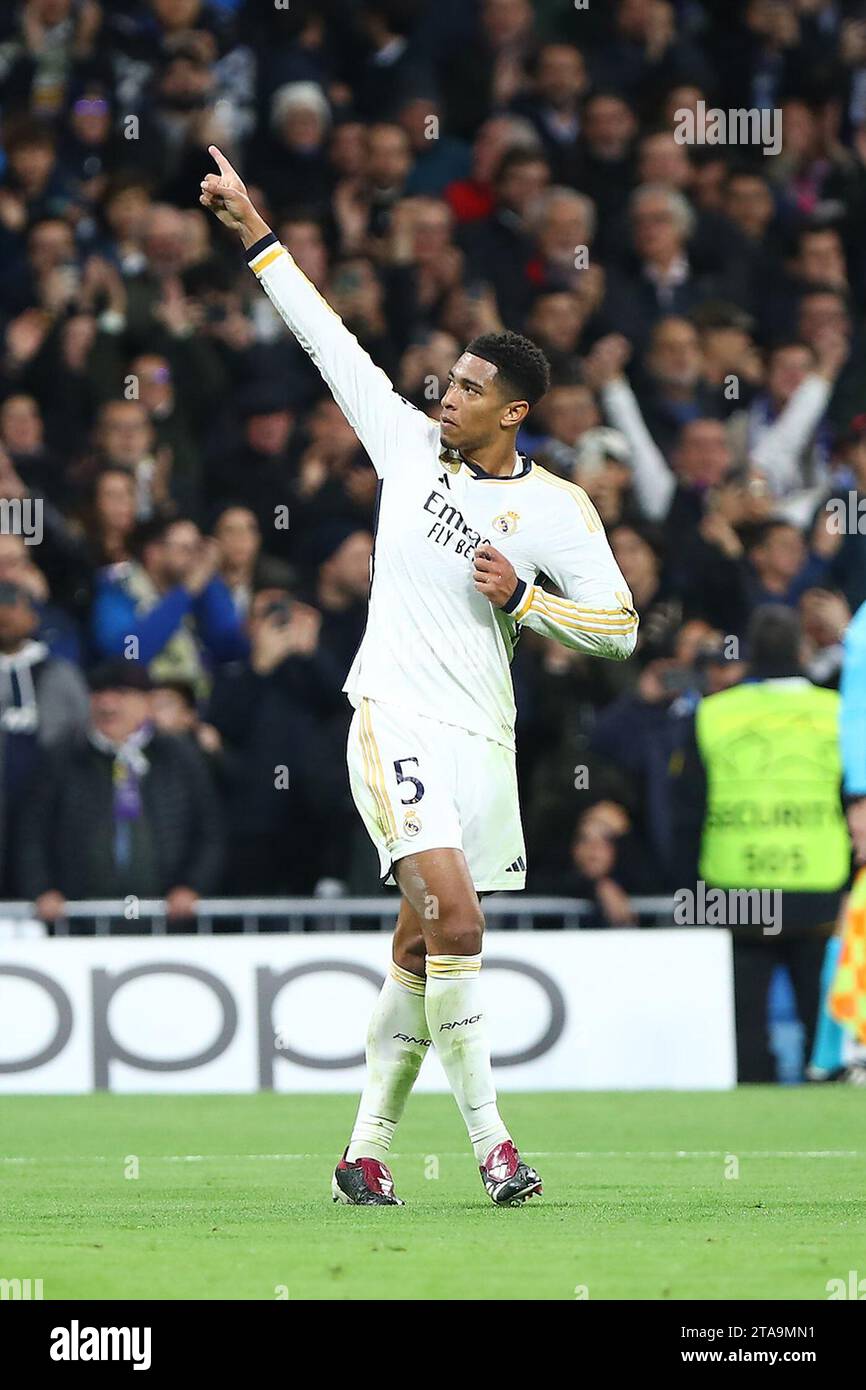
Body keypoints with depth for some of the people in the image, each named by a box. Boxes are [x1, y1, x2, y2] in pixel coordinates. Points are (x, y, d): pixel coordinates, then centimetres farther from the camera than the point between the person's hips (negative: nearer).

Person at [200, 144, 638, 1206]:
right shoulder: (409, 445, 5)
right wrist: (256, 233, 14)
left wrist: (523, 597, -10)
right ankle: (485, 1131, -16)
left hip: (483, 739, 2)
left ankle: (366, 1148, 16)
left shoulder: (557, 509, 3)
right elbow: (327, 336, 11)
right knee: (454, 918, -20)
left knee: (422, 946, 5)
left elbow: (621, 626, 4)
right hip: (395, 721, -2)